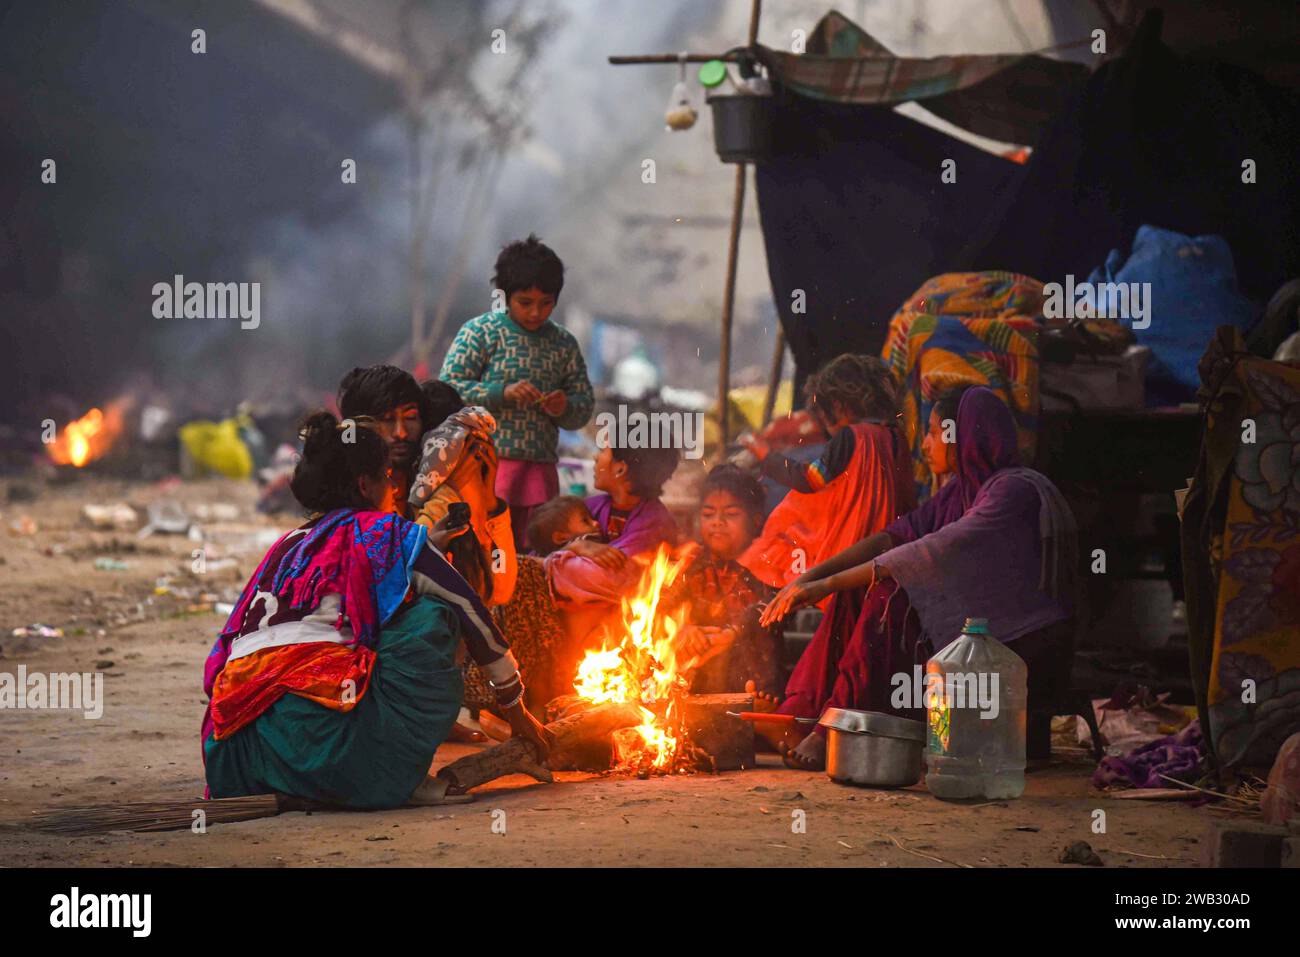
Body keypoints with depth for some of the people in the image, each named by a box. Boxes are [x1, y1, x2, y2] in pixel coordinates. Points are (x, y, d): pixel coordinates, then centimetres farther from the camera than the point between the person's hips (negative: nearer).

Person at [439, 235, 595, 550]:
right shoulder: (480, 332, -1)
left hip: (541, 467, 5)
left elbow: (585, 405, 17)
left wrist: (564, 408, -7)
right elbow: (448, 388, -7)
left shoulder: (564, 344, 13)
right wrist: (502, 392, -18)